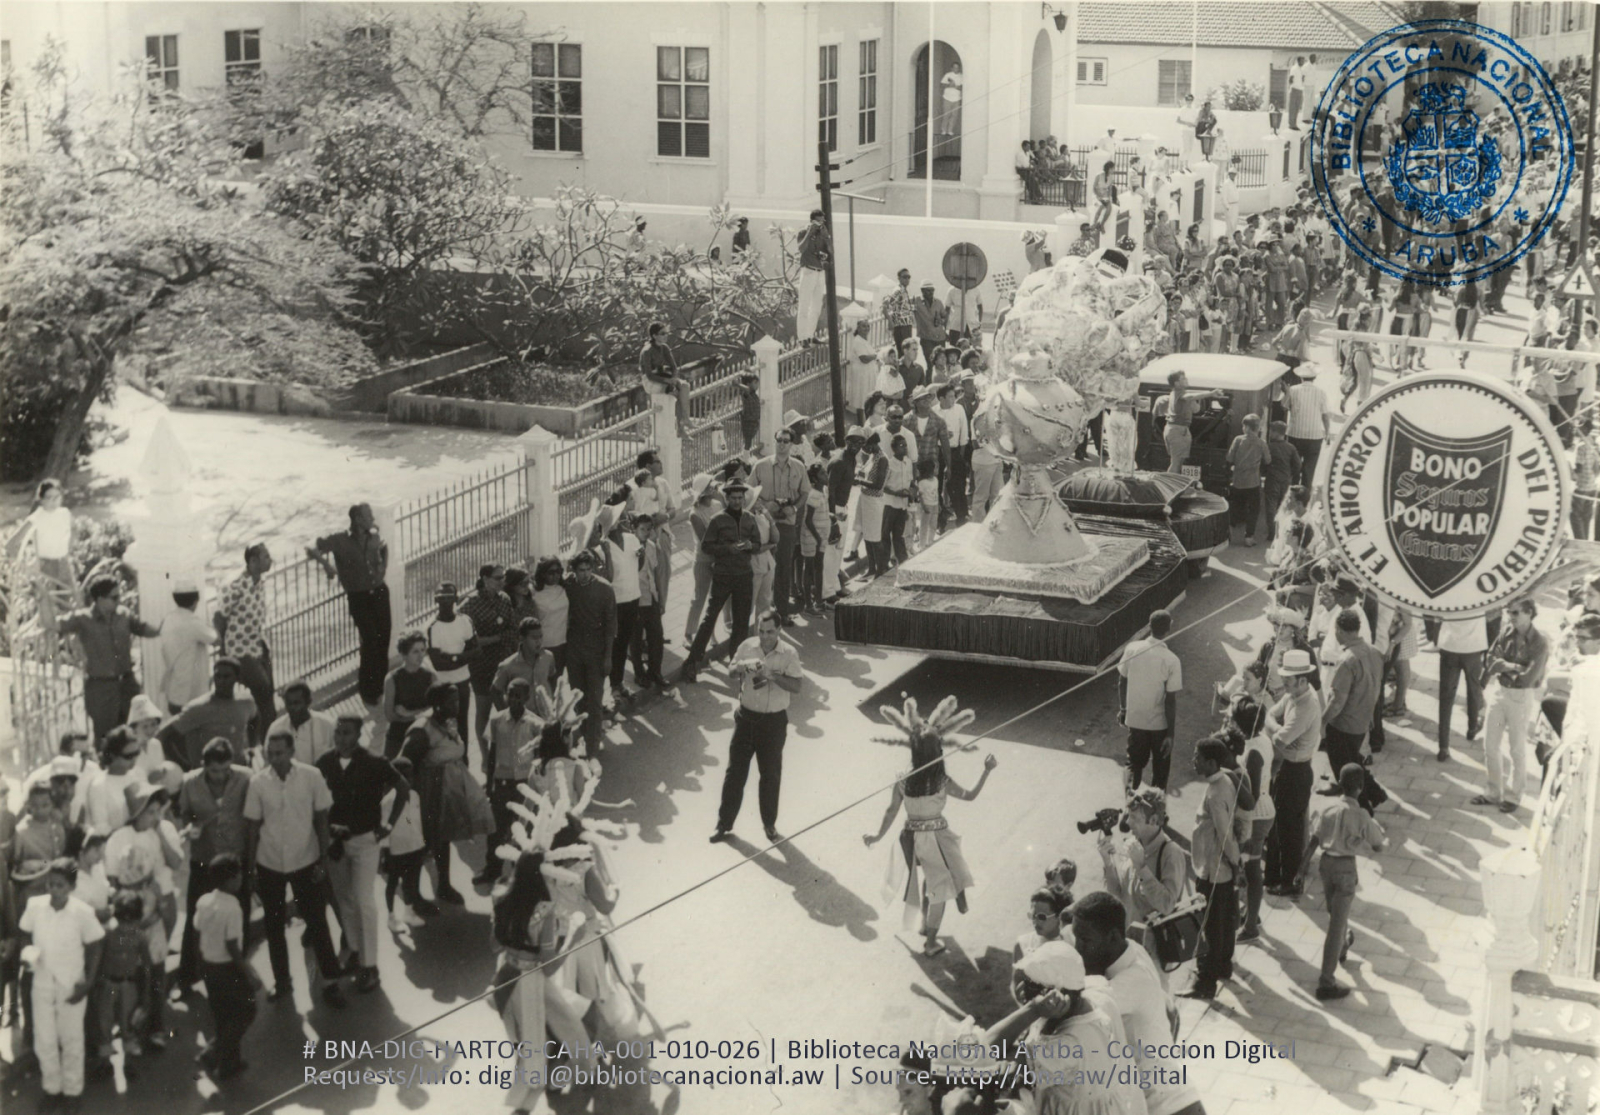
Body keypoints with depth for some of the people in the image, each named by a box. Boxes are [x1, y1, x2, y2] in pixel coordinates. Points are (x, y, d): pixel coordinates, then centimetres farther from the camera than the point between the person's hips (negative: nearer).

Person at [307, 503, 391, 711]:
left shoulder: (375, 538, 2)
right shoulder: (340, 541, -12)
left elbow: (384, 547, 26)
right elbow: (312, 549, -9)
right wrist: (326, 564, -20)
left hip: (379, 591, 5)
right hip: (358, 597, -4)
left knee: (384, 636, 4)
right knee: (370, 640, -9)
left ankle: (380, 686, 22)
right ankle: (369, 693, 7)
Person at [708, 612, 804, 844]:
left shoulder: (789, 654, -11)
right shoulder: (747, 646, -3)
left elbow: (796, 686, -14)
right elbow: (731, 675, 6)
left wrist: (774, 676, -28)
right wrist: (740, 668, -17)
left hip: (774, 721, -2)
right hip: (746, 717, 2)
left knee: (771, 775, 9)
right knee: (735, 771, 7)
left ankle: (769, 825, 26)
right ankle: (724, 823, 18)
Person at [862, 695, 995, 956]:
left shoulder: (903, 781, -13)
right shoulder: (943, 783, -19)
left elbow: (891, 811, -5)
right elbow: (971, 796, -5)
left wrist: (879, 835, 9)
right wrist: (986, 771, 1)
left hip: (911, 838, 3)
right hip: (936, 837, -3)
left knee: (929, 880, 29)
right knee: (938, 889, 14)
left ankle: (926, 925, 43)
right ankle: (931, 942, 20)